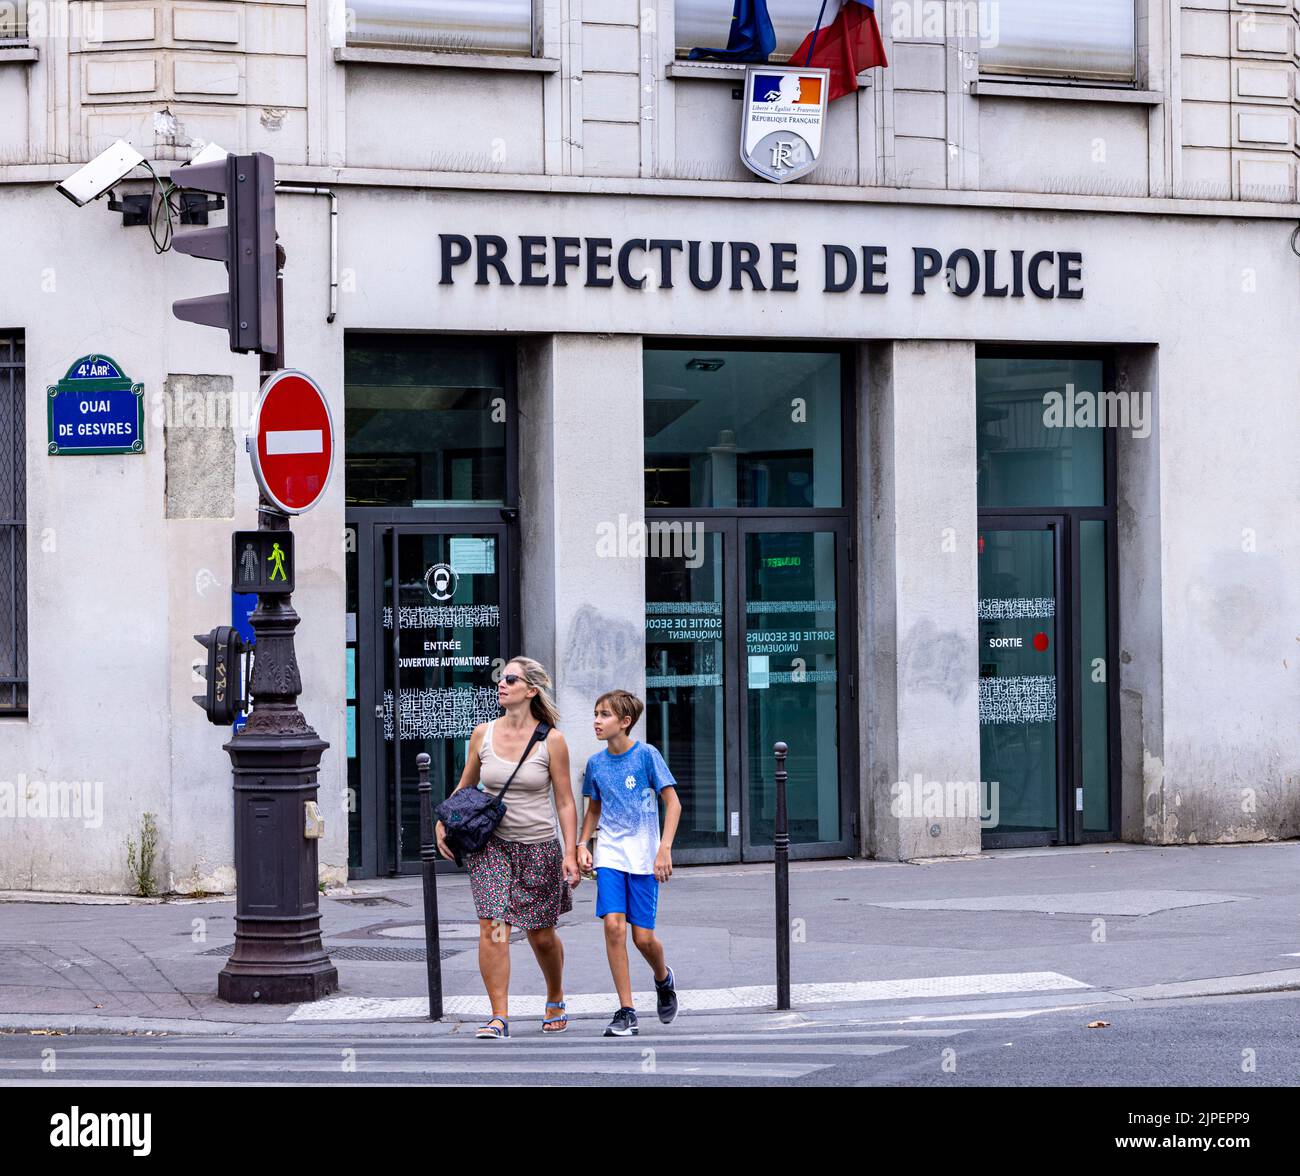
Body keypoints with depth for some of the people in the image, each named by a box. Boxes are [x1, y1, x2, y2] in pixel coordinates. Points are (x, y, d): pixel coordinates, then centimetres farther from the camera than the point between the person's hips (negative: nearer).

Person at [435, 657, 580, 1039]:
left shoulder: (551, 740, -6)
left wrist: (570, 854, -8)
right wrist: (443, 824, 2)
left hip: (538, 846, -1)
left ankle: (555, 998, 37)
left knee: (541, 936, 10)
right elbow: (465, 788, 15)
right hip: (491, 844, 2)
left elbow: (565, 802, -3)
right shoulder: (483, 734, 2)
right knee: (492, 927, -15)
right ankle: (499, 1017, -12)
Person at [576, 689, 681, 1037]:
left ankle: (663, 979, 33)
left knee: (643, 937, -2)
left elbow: (673, 804, -5)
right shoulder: (596, 763, 6)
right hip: (609, 855, 3)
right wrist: (582, 844, 5)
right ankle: (626, 1013, -7)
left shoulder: (646, 755, -7)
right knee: (613, 924, -13)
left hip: (643, 857, -3)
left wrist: (664, 849, -14)